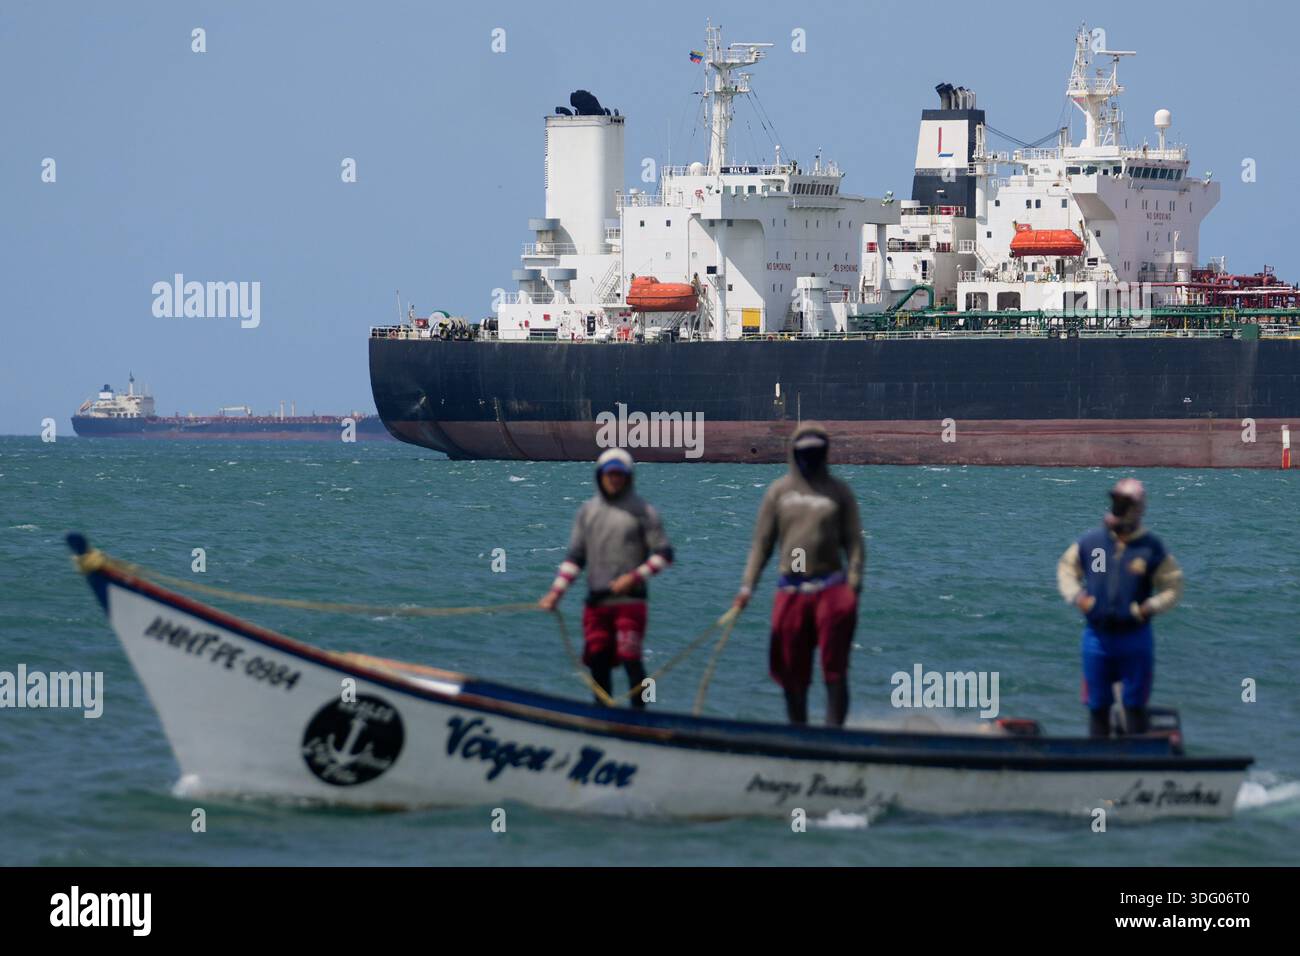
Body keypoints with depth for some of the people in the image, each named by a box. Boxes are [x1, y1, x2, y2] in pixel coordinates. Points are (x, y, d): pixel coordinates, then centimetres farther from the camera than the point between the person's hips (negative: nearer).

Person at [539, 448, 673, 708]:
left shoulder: (643, 512, 1)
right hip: (596, 601, 4)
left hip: (629, 600, -4)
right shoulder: (588, 510, 13)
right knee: (597, 660, 4)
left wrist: (634, 577, -12)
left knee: (630, 658, -13)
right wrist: (556, 592, 6)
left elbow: (664, 554, 0)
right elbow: (574, 557, 15)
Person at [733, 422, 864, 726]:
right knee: (793, 673, 6)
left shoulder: (839, 492, 6)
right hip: (791, 592, 2)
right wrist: (747, 585, 1)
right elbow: (762, 542, 10)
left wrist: (853, 585, -8)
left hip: (831, 588, -2)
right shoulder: (779, 491, 9)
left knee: (834, 670, -7)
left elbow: (854, 542, 4)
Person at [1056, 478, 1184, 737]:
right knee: (1097, 705, 8)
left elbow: (1173, 586, 2)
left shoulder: (1151, 548, -5)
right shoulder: (1091, 542, 1)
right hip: (1097, 636, 2)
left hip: (1135, 638, -2)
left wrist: (1150, 607, -13)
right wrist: (1076, 596, -2)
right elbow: (1066, 568, 15)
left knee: (1135, 705, 2)